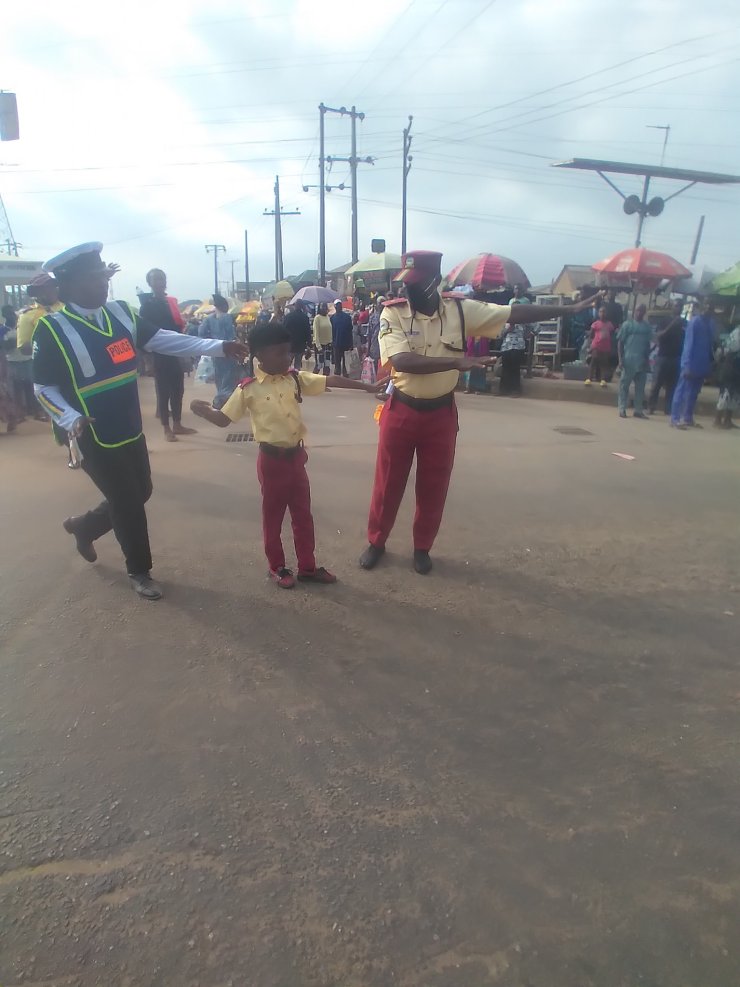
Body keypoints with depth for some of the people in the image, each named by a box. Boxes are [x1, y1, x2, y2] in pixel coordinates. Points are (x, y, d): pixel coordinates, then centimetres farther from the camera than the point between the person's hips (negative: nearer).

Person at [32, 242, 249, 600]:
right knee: (129, 505, 4)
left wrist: (218, 347, -10)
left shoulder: (121, 313, 1)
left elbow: (164, 340, -2)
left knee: (140, 493, 19)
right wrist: (72, 421, -28)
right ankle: (139, 571, 29)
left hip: (132, 431, 6)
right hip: (96, 439, -6)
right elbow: (44, 389, -10)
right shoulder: (52, 329, -15)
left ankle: (83, 526, 47)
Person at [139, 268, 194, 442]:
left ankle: (177, 425, 21)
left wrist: (181, 324, -1)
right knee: (163, 390, -1)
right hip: (160, 352, -6)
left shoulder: (172, 301, 12)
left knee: (178, 389, 10)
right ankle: (167, 429, 6)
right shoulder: (147, 304, -4)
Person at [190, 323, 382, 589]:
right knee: (273, 515, 10)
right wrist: (202, 411, -24)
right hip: (272, 459, -4)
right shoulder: (248, 389, -11)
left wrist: (368, 387, -2)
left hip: (296, 455, 5)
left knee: (303, 514, 14)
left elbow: (332, 381, -2)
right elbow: (224, 419, -5)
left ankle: (307, 567, 28)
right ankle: (277, 567, 28)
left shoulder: (296, 378, 0)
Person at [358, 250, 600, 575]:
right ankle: (376, 542, 30)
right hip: (401, 411, -1)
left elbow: (516, 313, -3)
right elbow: (402, 361, -28)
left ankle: (422, 548, 31)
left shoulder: (461, 310, -6)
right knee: (388, 483, 10)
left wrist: (569, 309, -3)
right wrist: (456, 361, -37)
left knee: (433, 487, 12)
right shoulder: (392, 313, -13)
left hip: (441, 414, 2)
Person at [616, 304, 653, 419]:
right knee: (624, 385, -1)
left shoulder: (648, 326, 10)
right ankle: (622, 409, 4)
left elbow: (648, 344, 14)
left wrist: (647, 359, 9)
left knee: (640, 386, 6)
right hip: (629, 360, -3)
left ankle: (638, 410, 12)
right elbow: (620, 342, -1)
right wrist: (620, 359, -8)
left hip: (642, 361, 4)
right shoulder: (627, 324, 1)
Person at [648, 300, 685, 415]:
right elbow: (658, 335, -9)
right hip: (663, 356, -3)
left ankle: (668, 408, 5)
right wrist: (671, 326, -18)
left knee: (672, 385, 2)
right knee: (657, 383, -3)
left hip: (677, 357, 3)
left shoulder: (684, 323, 11)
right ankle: (651, 406, 2)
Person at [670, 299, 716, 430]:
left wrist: (711, 361, 7)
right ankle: (675, 419, -1)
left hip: (703, 364, 7)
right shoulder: (695, 321, -11)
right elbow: (689, 343, -15)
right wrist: (687, 365, -19)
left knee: (693, 392, 13)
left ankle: (688, 418, 21)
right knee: (682, 391, -3)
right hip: (692, 364, -7)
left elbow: (711, 343, 13)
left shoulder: (711, 323, 9)